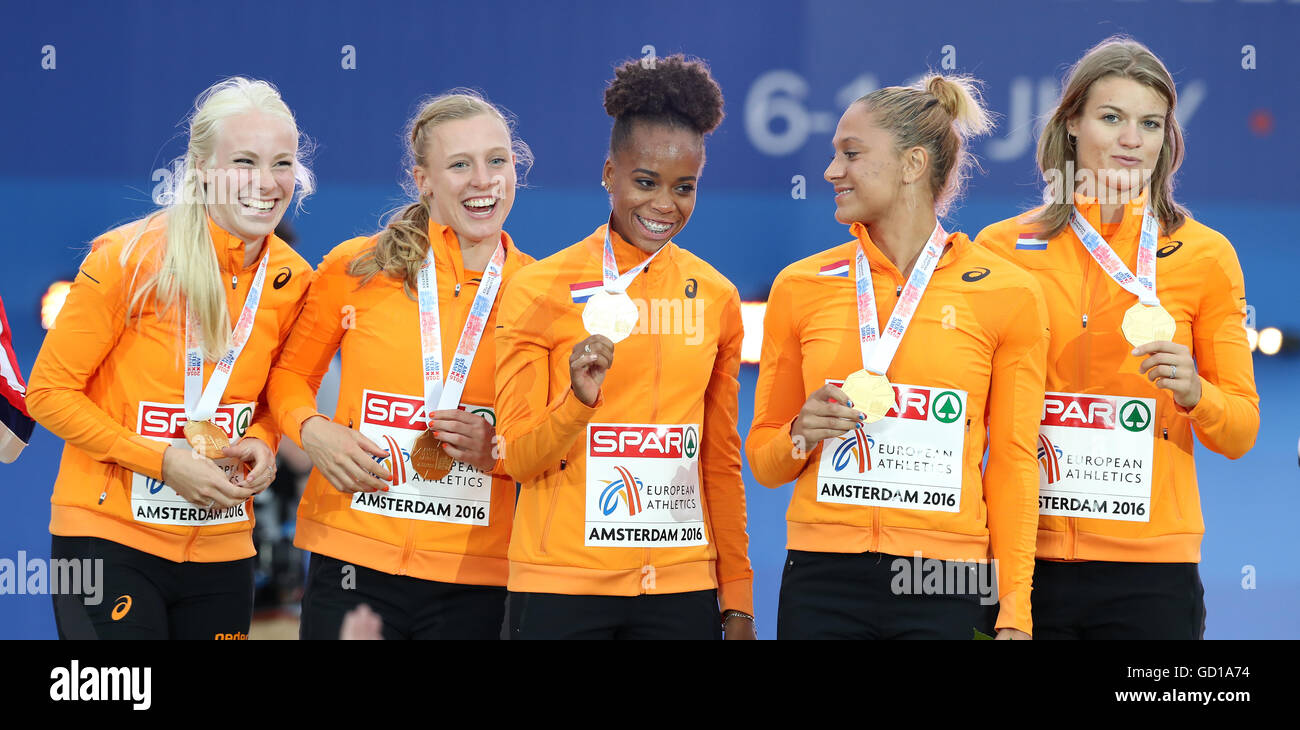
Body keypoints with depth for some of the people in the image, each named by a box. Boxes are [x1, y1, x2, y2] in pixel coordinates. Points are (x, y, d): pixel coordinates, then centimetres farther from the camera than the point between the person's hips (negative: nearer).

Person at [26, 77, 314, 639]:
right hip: (109, 537, -5)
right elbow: (49, 393, -7)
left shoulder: (292, 280, 2)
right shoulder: (128, 259, -12)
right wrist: (163, 460, -16)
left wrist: (261, 442, -5)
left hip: (221, 548, 5)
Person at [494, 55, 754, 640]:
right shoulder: (538, 290, -3)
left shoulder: (715, 298, 8)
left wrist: (737, 602, 12)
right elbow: (517, 457, -3)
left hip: (681, 589, 3)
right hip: (561, 586, -3)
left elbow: (721, 461, 14)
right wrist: (579, 399, -21)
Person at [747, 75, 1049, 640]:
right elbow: (763, 459, 14)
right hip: (824, 579, 2)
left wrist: (1014, 614, 0)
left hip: (947, 585, -2)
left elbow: (1012, 464, 5)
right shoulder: (801, 287, 7)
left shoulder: (1005, 295, 2)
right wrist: (801, 437, -8)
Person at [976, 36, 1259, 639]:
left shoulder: (1204, 255, 4)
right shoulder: (1002, 248, 5)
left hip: (1149, 567, -1)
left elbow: (1240, 432, 7)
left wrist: (1192, 391, -13)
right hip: (1024, 560, 1)